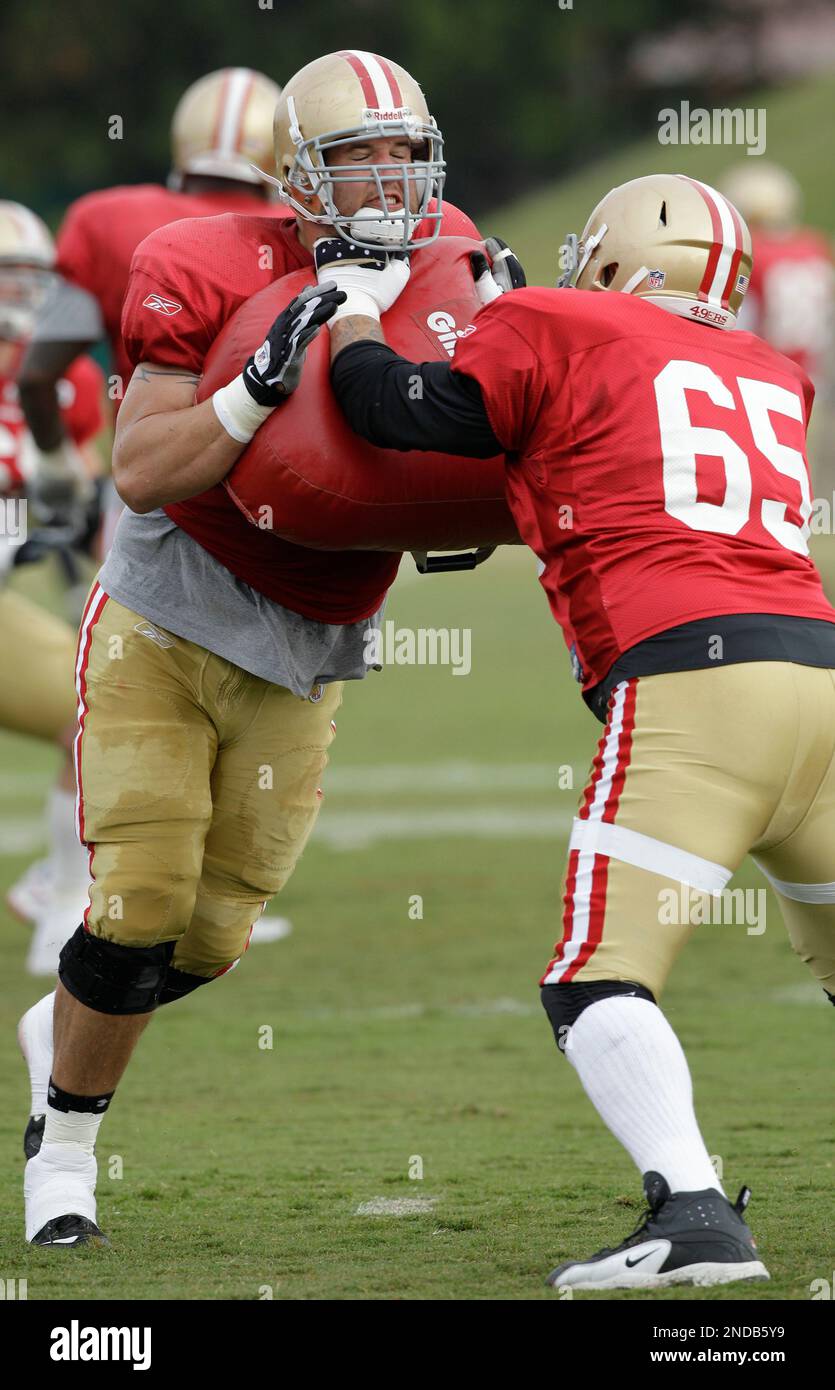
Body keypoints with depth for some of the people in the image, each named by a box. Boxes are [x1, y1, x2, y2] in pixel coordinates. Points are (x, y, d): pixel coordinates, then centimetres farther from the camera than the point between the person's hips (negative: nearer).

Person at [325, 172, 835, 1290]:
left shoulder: (563, 332, 10)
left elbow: (401, 412, 9)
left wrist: (348, 311, 26)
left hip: (690, 677, -6)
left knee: (600, 981, -5)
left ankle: (694, 1214, -23)